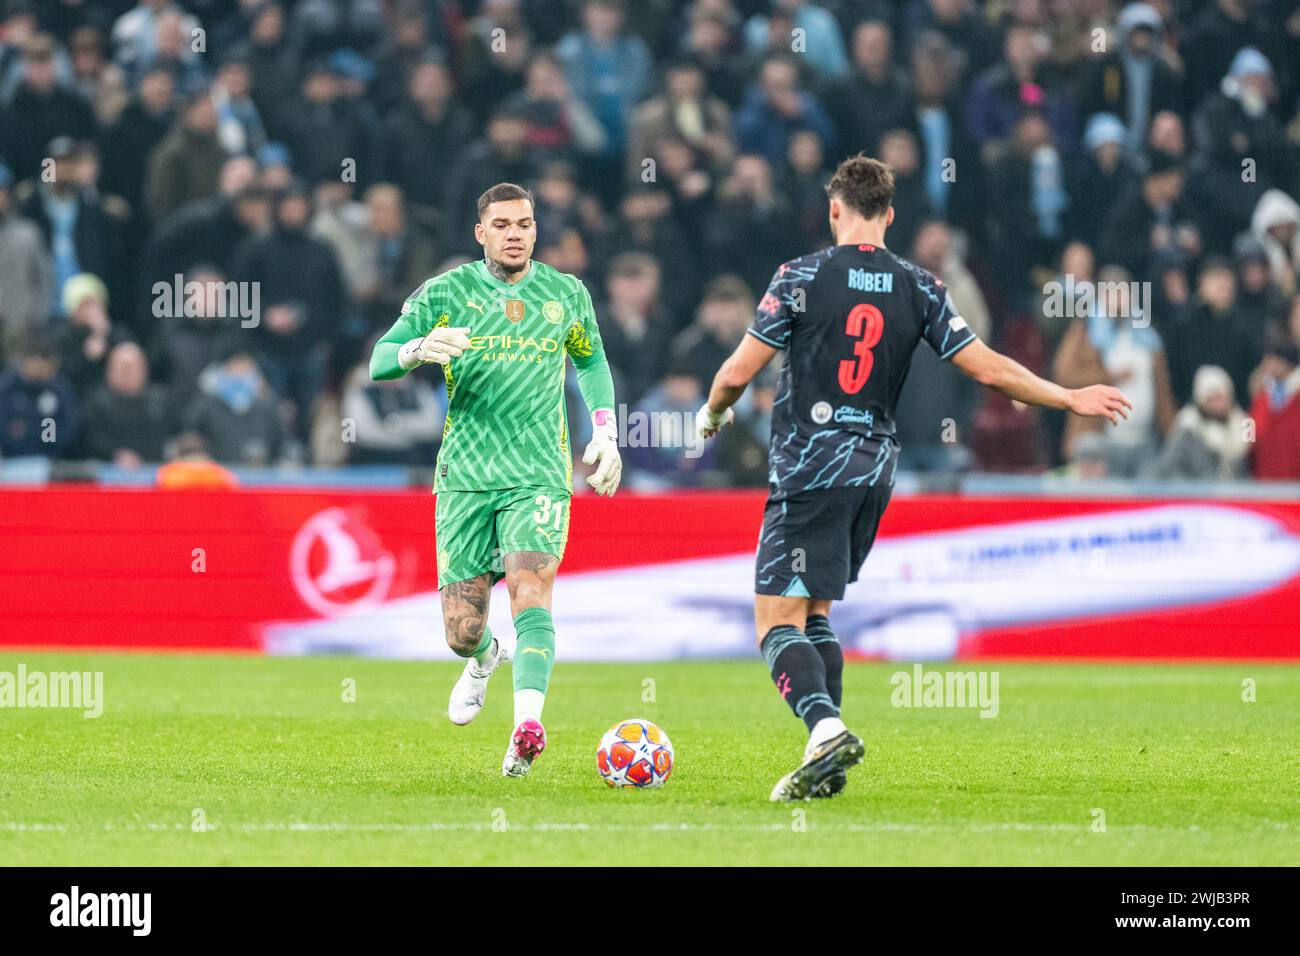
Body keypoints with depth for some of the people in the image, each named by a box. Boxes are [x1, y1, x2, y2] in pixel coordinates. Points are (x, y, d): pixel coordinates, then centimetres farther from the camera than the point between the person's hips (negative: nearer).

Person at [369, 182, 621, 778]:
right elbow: (379, 361, -2)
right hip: (465, 476, 0)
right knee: (461, 633, 2)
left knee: (530, 590, -24)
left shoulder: (566, 295, 8)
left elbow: (591, 361, 26)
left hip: (539, 475, 0)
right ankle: (485, 659, 40)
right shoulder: (445, 294, 1)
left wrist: (605, 434, 15)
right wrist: (420, 348, -25)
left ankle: (527, 727, -36)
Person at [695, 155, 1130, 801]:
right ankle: (829, 764, 9)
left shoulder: (802, 277, -7)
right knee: (814, 614, 18)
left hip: (808, 471, -5)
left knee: (777, 622, -7)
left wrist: (712, 414, 17)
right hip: (874, 474, 5)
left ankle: (825, 728, -31)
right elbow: (989, 369, 3)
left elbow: (738, 372, -5)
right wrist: (1070, 398, 16)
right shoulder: (919, 289, 4)